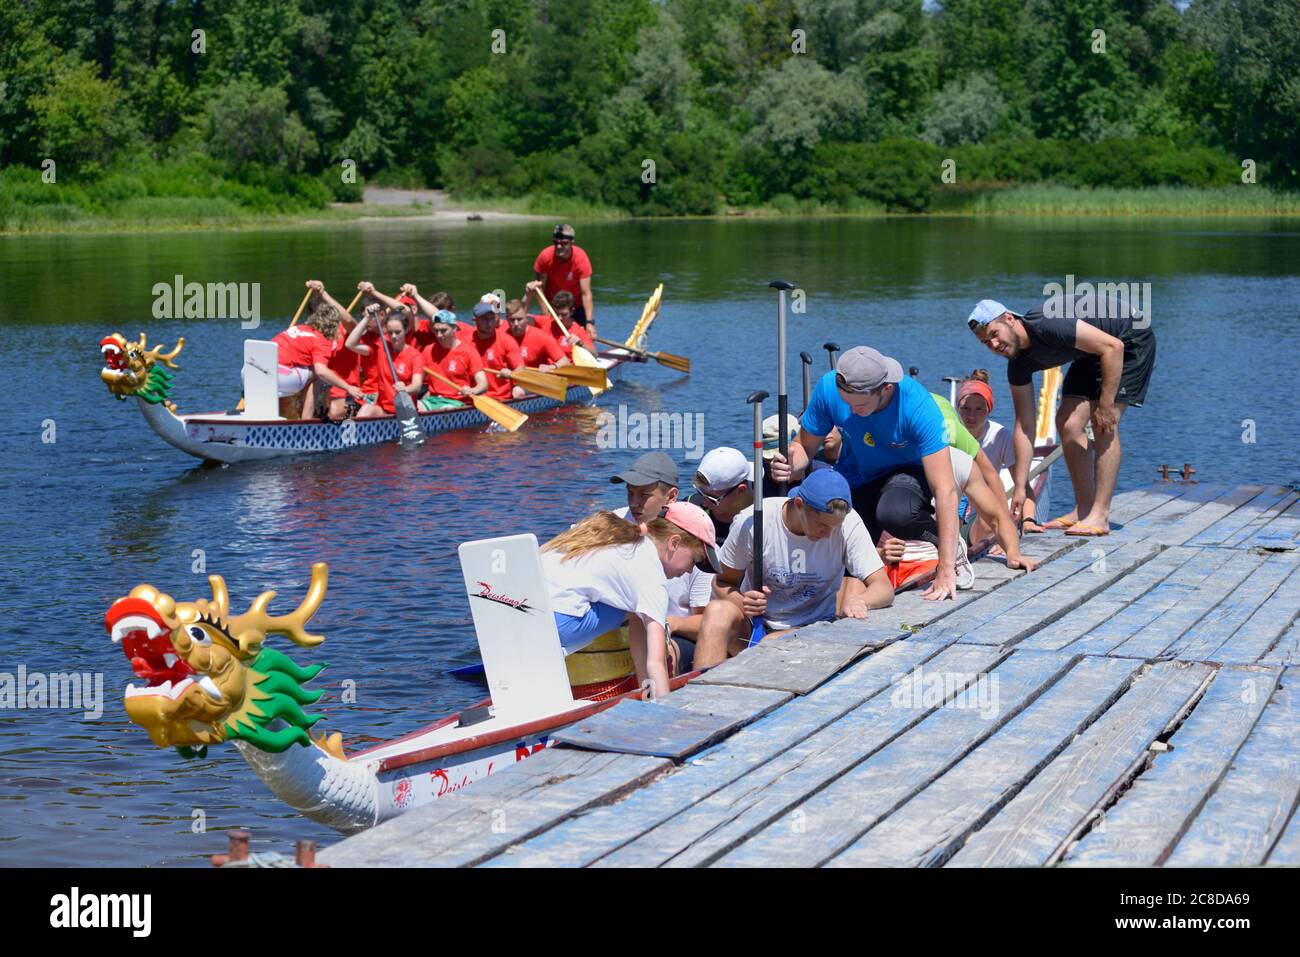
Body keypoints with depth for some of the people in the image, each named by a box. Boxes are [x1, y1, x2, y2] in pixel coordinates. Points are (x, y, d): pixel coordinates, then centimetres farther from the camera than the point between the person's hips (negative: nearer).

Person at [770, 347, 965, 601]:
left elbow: (945, 490, -35)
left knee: (894, 512, -38)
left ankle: (952, 544, -6)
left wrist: (946, 572, -39)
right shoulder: (828, 388, -23)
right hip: (856, 478, 4)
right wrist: (790, 468, -34)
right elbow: (805, 447, -7)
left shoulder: (917, 405, -33)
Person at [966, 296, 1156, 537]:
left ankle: (1099, 516, -18)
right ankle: (1083, 509, 8)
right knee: (1068, 424, -2)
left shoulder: (1048, 326, -35)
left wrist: (1106, 405, -29)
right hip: (1092, 354, 8)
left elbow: (1113, 347, -33)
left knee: (1104, 424, -19)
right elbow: (1024, 426, -7)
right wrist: (1020, 487, -9)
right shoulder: (1018, 363, -10)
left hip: (1131, 339, -8)